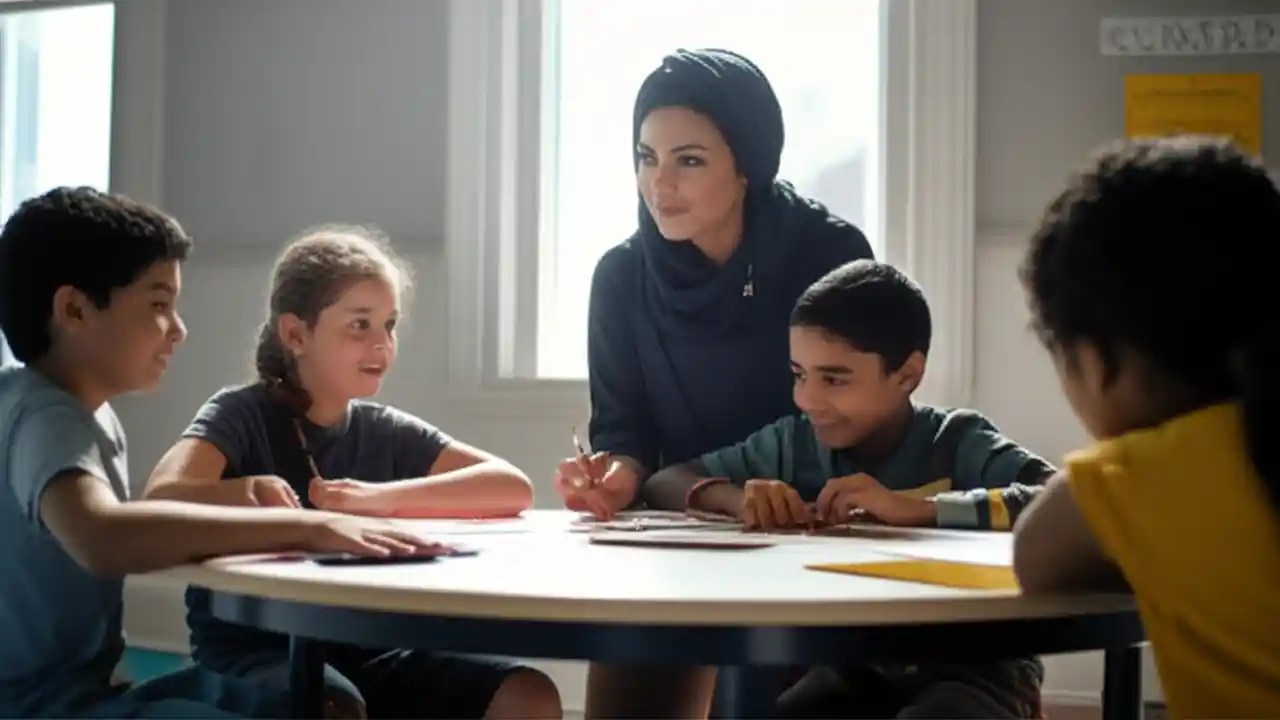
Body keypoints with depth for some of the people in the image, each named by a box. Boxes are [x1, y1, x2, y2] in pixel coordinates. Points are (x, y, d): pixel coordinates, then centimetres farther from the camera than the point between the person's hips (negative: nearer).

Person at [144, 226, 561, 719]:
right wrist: (248, 492, -46)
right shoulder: (242, 415, -5)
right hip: (250, 650, -5)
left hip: (359, 648, 5)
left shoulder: (384, 430, 8)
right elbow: (162, 498, -25)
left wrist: (382, 498, -17)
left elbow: (512, 488, -2)